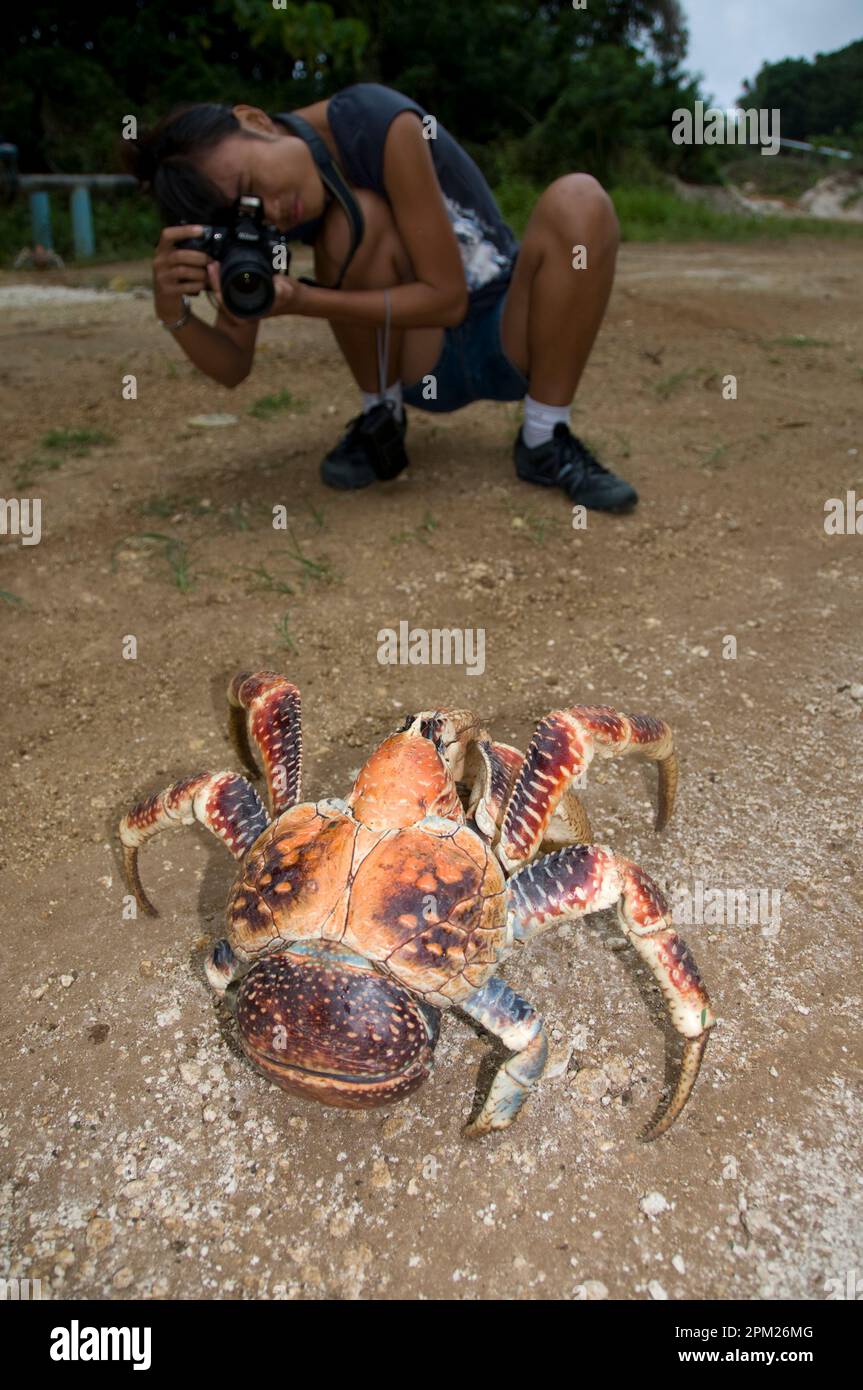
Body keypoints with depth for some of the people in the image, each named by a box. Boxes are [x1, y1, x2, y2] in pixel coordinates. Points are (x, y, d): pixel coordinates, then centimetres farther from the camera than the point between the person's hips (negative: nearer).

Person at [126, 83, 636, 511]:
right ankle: (381, 422, -5)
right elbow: (233, 366, -8)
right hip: (423, 365, 2)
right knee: (355, 218, -27)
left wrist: (301, 302, -32)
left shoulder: (377, 124, -23)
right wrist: (174, 311, -29)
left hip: (510, 338, -1)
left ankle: (546, 441, -17)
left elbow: (447, 295, -24)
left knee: (579, 199, -30)